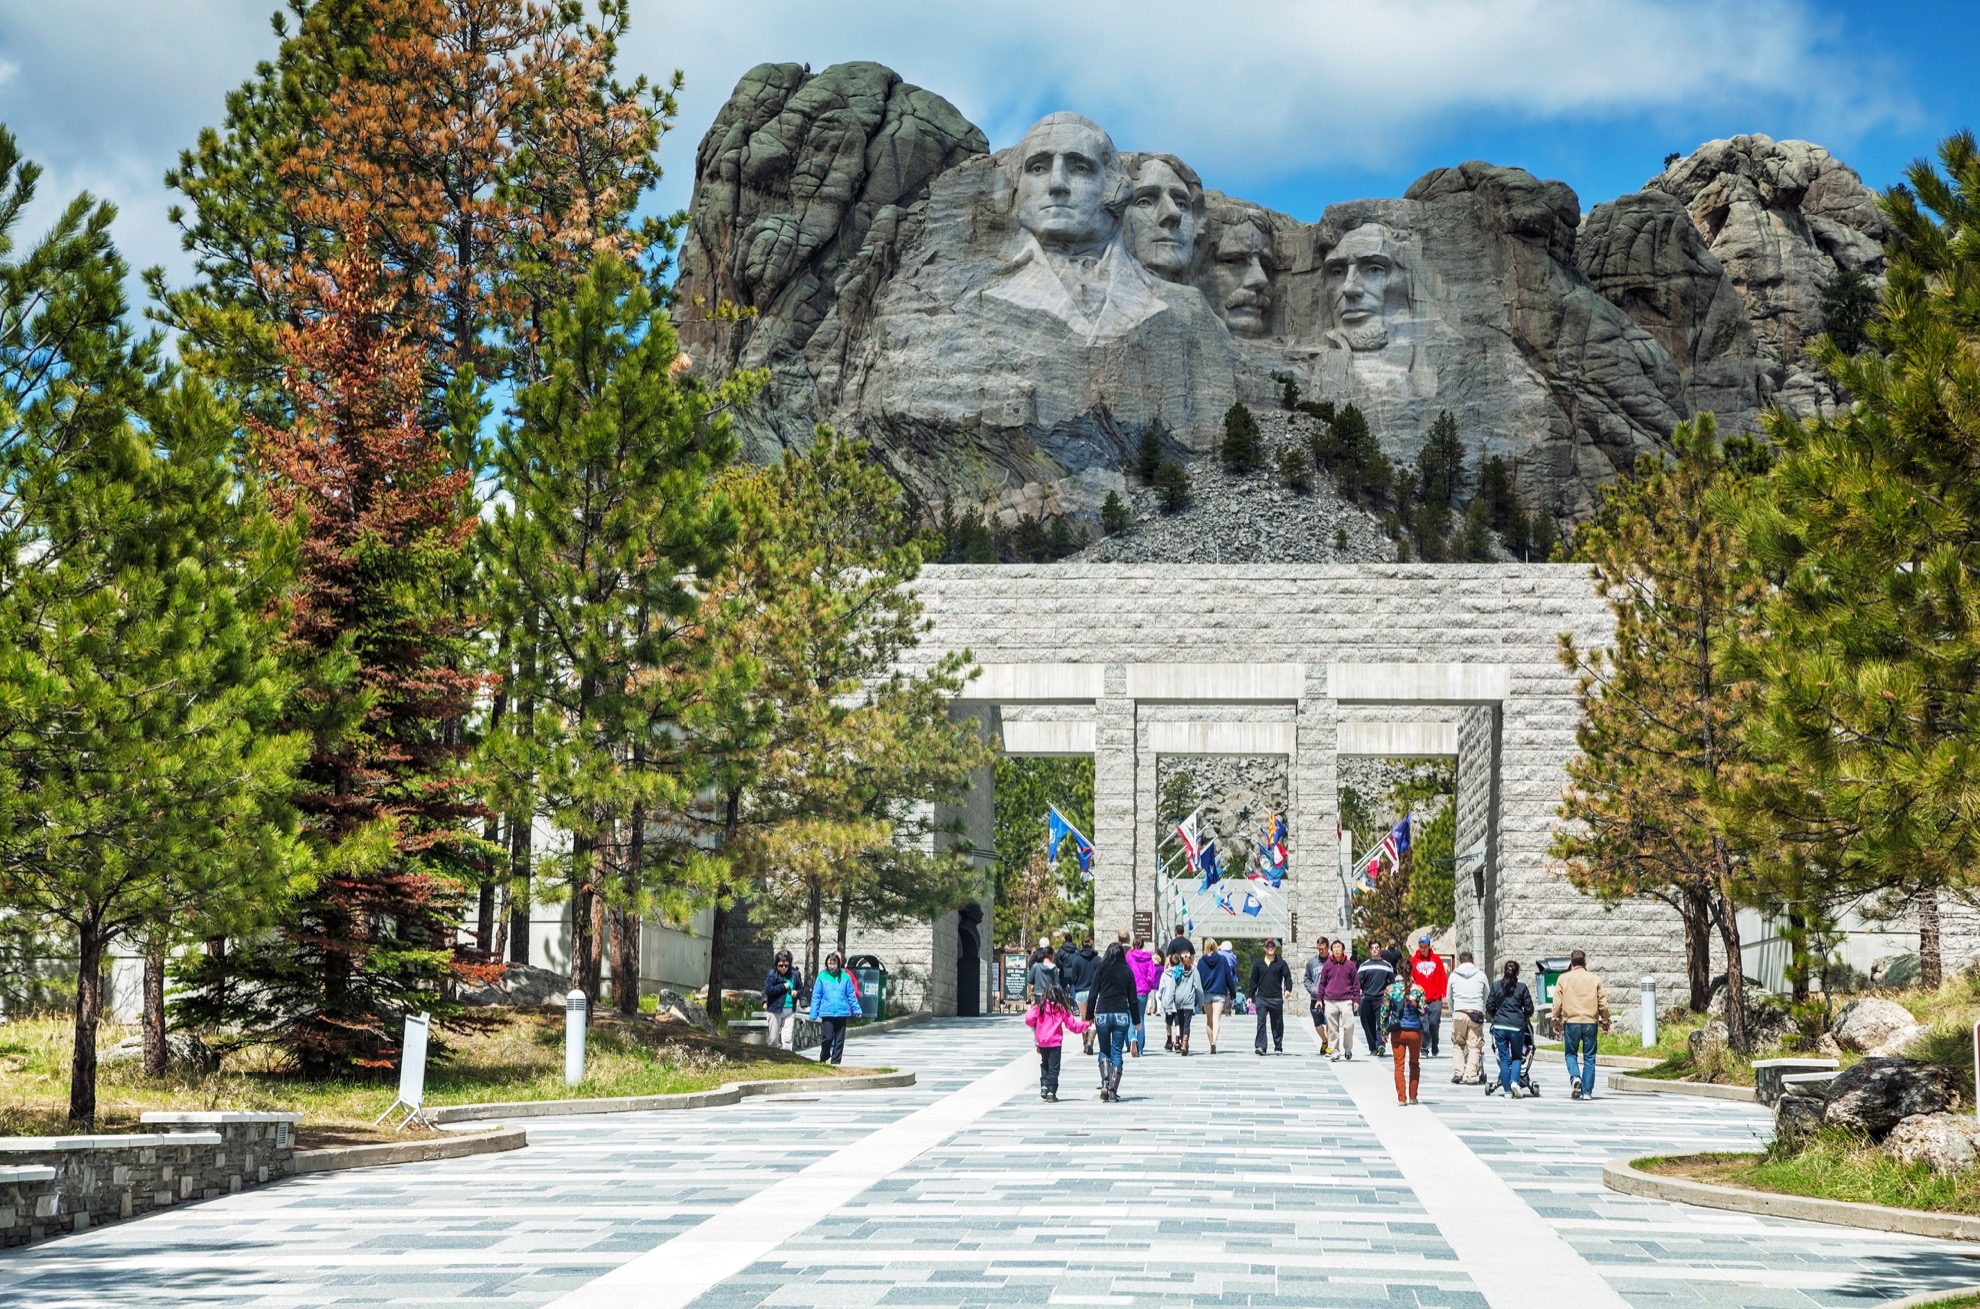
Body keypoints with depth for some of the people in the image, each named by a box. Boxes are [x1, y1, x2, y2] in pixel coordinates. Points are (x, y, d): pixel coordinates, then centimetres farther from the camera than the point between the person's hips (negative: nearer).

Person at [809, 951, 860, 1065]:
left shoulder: (845, 977, 2)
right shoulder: (822, 977, 1)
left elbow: (851, 995, 7)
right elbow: (816, 996, 3)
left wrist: (856, 1009, 2)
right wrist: (813, 1014, 1)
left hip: (842, 1012, 2)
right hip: (827, 1012, -2)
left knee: (839, 1039, 6)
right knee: (827, 1037, -9)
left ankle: (836, 1060, 17)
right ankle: (823, 1058, 16)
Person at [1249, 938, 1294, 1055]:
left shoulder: (1281, 963, 6)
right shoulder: (1258, 964, 9)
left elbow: (1287, 977, 2)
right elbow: (1254, 981, 13)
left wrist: (1288, 989, -16)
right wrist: (1251, 996, 11)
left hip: (1276, 998, 0)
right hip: (1261, 998, 0)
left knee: (1277, 1023, 6)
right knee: (1261, 1022, -11)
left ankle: (1278, 1047, 16)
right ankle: (1261, 1046, -14)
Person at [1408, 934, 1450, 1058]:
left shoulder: (1436, 959, 7)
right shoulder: (1413, 960, 5)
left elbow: (1443, 977, 8)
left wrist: (1444, 994, 2)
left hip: (1435, 998, 1)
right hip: (1420, 1000, -1)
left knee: (1434, 1023, 1)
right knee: (1423, 1025, -6)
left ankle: (1434, 1049, 16)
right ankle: (1425, 1049, 0)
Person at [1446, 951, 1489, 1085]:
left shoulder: (1454, 976, 10)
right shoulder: (1481, 975, 8)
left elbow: (1449, 998, 16)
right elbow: (1487, 997, 13)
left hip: (1459, 1013, 1)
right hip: (1476, 1012, -1)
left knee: (1458, 1044, 14)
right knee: (1474, 1046, 1)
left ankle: (1458, 1072, 4)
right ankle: (1471, 1076, -5)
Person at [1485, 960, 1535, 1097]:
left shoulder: (1496, 985, 3)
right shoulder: (1522, 987, -1)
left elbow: (1489, 1006, 4)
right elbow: (1529, 1009, 1)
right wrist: (1524, 1018, 22)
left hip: (1499, 1026, 1)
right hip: (1517, 1026, -1)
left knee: (1504, 1058, 7)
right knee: (1517, 1057, 14)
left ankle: (1507, 1091, 6)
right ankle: (1514, 1081, -9)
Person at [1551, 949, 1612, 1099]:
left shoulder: (1564, 978, 3)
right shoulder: (1595, 979, 5)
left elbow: (1557, 1002, 2)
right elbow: (1603, 1003, 6)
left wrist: (1556, 1021, 10)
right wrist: (1605, 1022, 16)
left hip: (1571, 1022, -1)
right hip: (1590, 1023, 1)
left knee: (1571, 1054, 13)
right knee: (1589, 1058, 7)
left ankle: (1575, 1077, -14)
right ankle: (1587, 1091, 4)